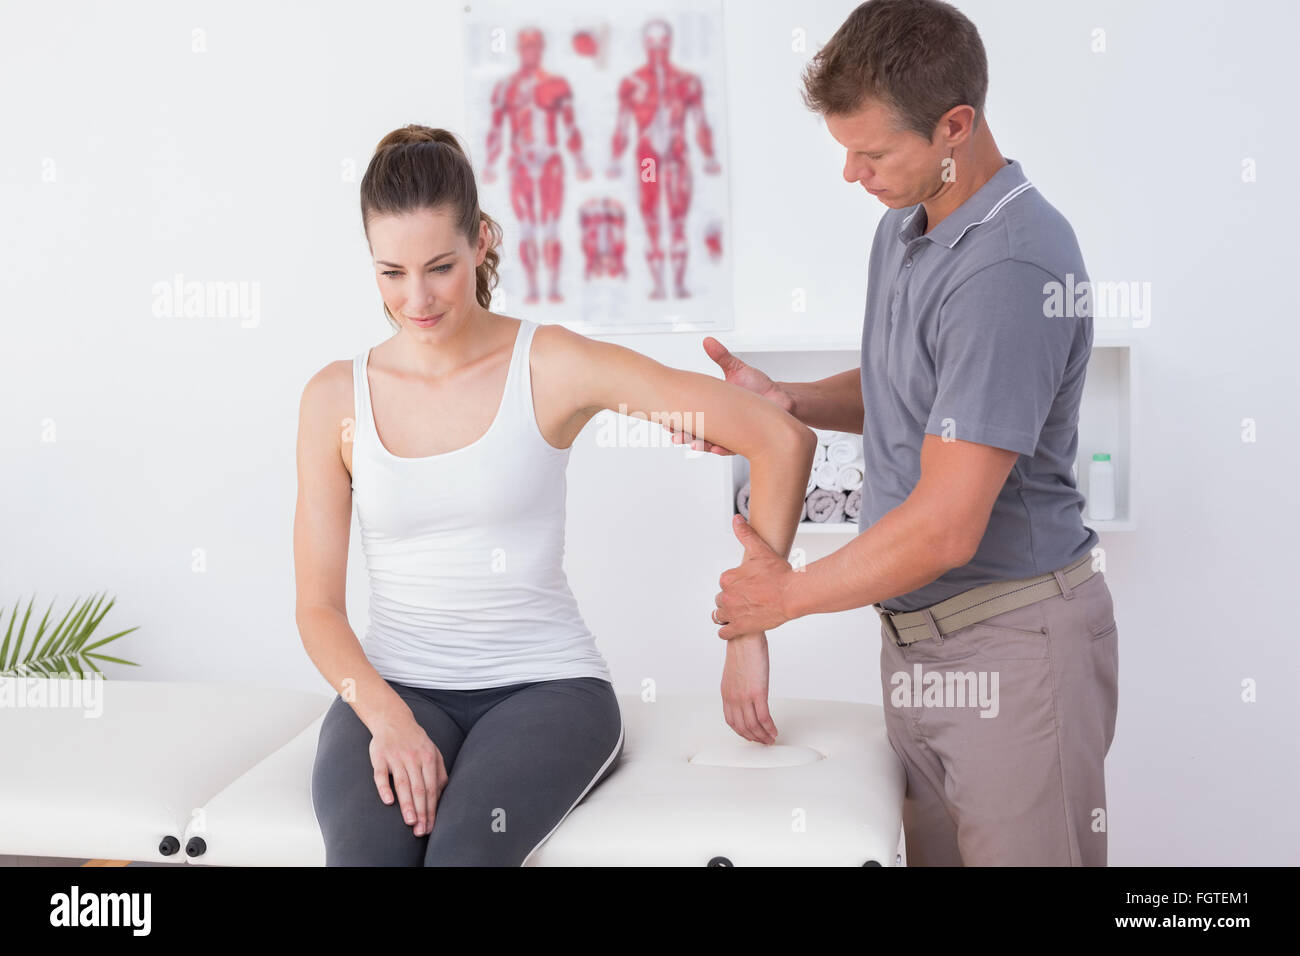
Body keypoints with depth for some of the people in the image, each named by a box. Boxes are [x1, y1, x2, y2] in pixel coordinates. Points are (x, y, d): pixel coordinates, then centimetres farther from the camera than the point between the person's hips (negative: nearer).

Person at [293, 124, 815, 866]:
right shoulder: (336, 398, 4)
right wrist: (387, 716, -14)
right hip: (395, 687, 2)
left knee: (465, 852, -33)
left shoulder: (553, 367, -5)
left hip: (545, 685, -2)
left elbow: (784, 441, -8)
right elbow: (318, 605, 5)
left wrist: (750, 632, -6)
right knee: (367, 852, -30)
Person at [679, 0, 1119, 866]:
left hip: (1011, 641, -9)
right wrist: (783, 399, 2)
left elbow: (947, 526, -26)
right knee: (928, 853, 17)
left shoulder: (1009, 268, -25)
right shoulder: (903, 225, 7)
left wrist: (792, 593, -11)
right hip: (918, 633, 9)